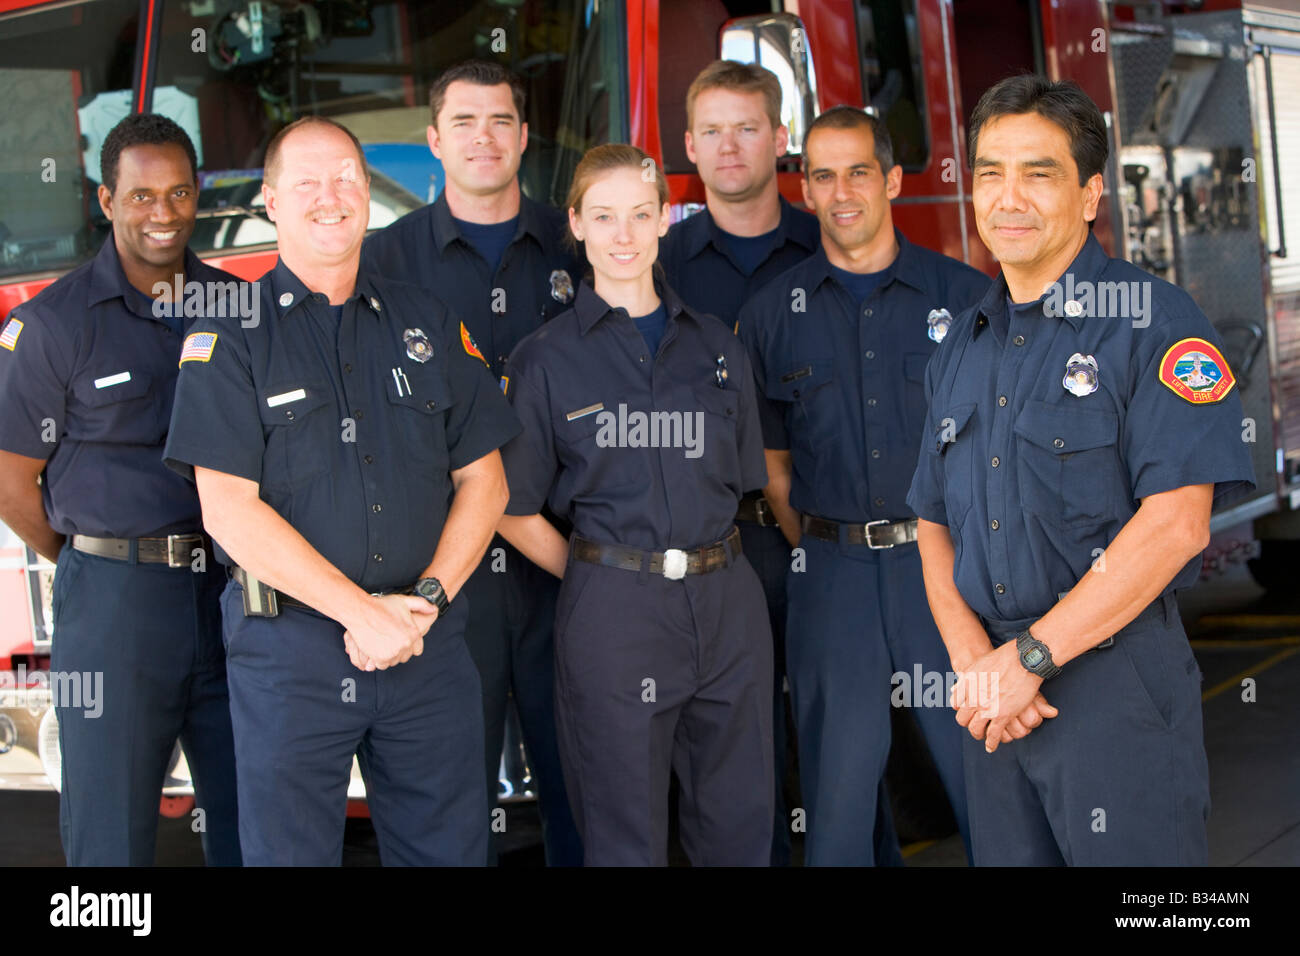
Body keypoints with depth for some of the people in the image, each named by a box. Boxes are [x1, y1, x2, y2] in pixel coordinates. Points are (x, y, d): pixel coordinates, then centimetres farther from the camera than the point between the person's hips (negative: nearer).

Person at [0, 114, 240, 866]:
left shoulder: (238, 304, 8)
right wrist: (101, 570, 4)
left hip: (233, 592, 4)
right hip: (115, 603, -3)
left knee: (253, 828, 11)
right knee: (111, 835, 5)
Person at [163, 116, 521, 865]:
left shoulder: (429, 324, 11)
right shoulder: (230, 334, 0)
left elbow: (483, 480, 10)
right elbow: (230, 509, -9)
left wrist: (427, 598, -6)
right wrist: (361, 611, -13)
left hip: (429, 639, 3)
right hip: (289, 645, -3)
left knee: (448, 846, 8)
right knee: (289, 850, 5)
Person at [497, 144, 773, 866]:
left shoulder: (715, 347, 10)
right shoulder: (546, 359, 1)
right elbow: (515, 512, 2)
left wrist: (707, 562, 8)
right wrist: (598, 574, -2)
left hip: (726, 603, 3)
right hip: (612, 613, -3)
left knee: (740, 827, 10)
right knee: (627, 838, 6)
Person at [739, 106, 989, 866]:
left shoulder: (966, 294, 3)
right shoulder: (773, 314, 7)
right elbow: (773, 464, 11)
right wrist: (824, 549, 4)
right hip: (832, 574, 1)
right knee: (839, 774, 7)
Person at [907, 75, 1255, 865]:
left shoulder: (1155, 320, -7)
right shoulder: (962, 348, 14)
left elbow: (1175, 525, -16)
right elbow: (935, 526, 13)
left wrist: (1030, 656, -16)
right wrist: (972, 660, -6)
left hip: (1118, 680, -6)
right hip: (998, 691, 6)